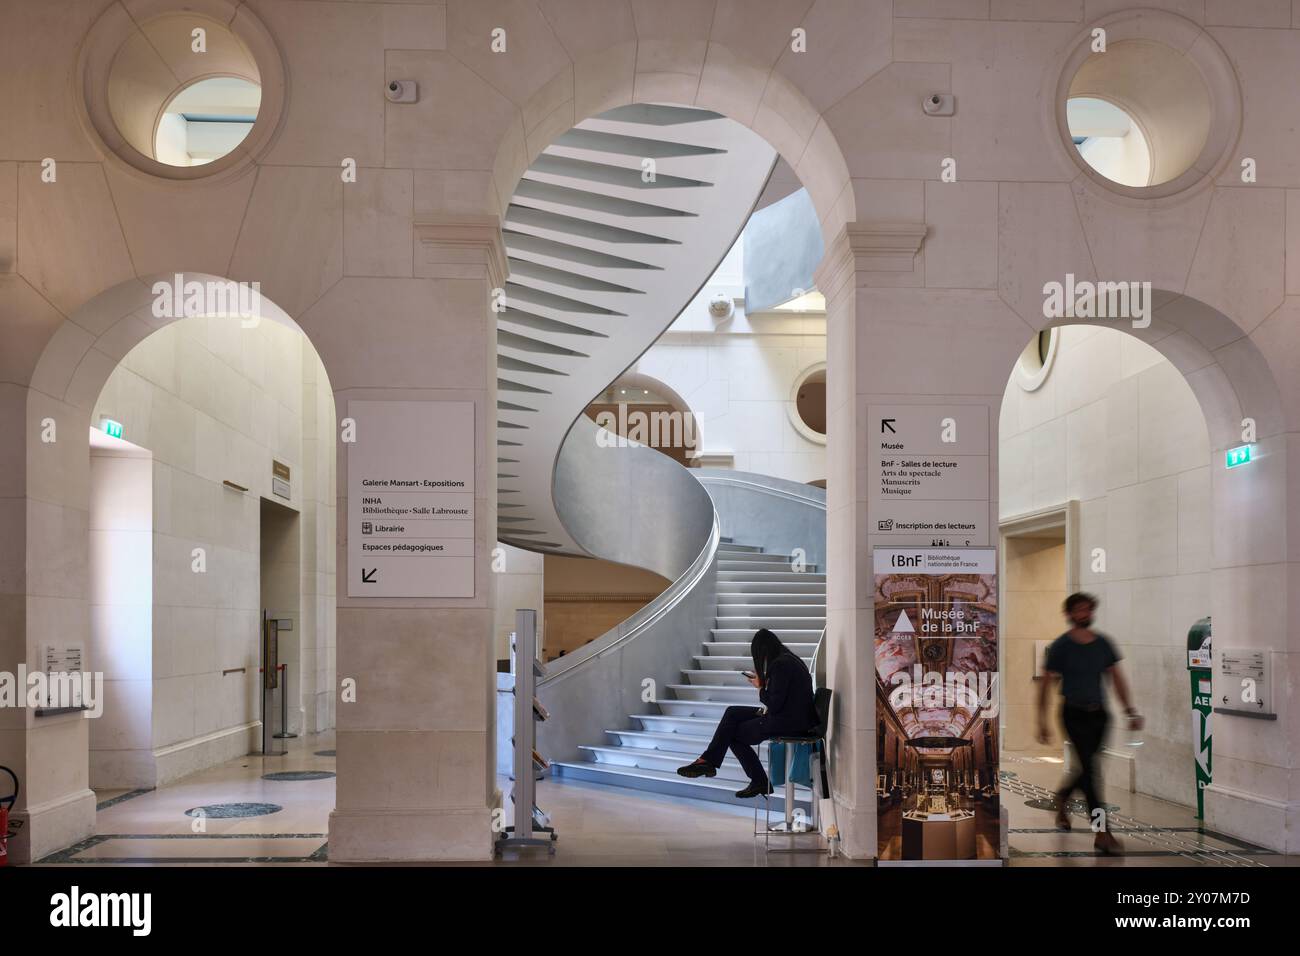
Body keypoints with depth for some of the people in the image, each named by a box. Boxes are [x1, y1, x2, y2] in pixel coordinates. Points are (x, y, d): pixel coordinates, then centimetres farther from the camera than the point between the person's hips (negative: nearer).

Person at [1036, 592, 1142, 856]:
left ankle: (1062, 797, 45)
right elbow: (1046, 684, -3)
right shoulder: (1061, 646, -6)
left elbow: (1116, 678, 9)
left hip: (1098, 714, 5)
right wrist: (1042, 720, -6)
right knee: (1090, 768, -11)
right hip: (1074, 714, -5)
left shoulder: (1103, 643, 5)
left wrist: (1130, 711, 1)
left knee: (1087, 767, 14)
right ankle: (1103, 833, -12)